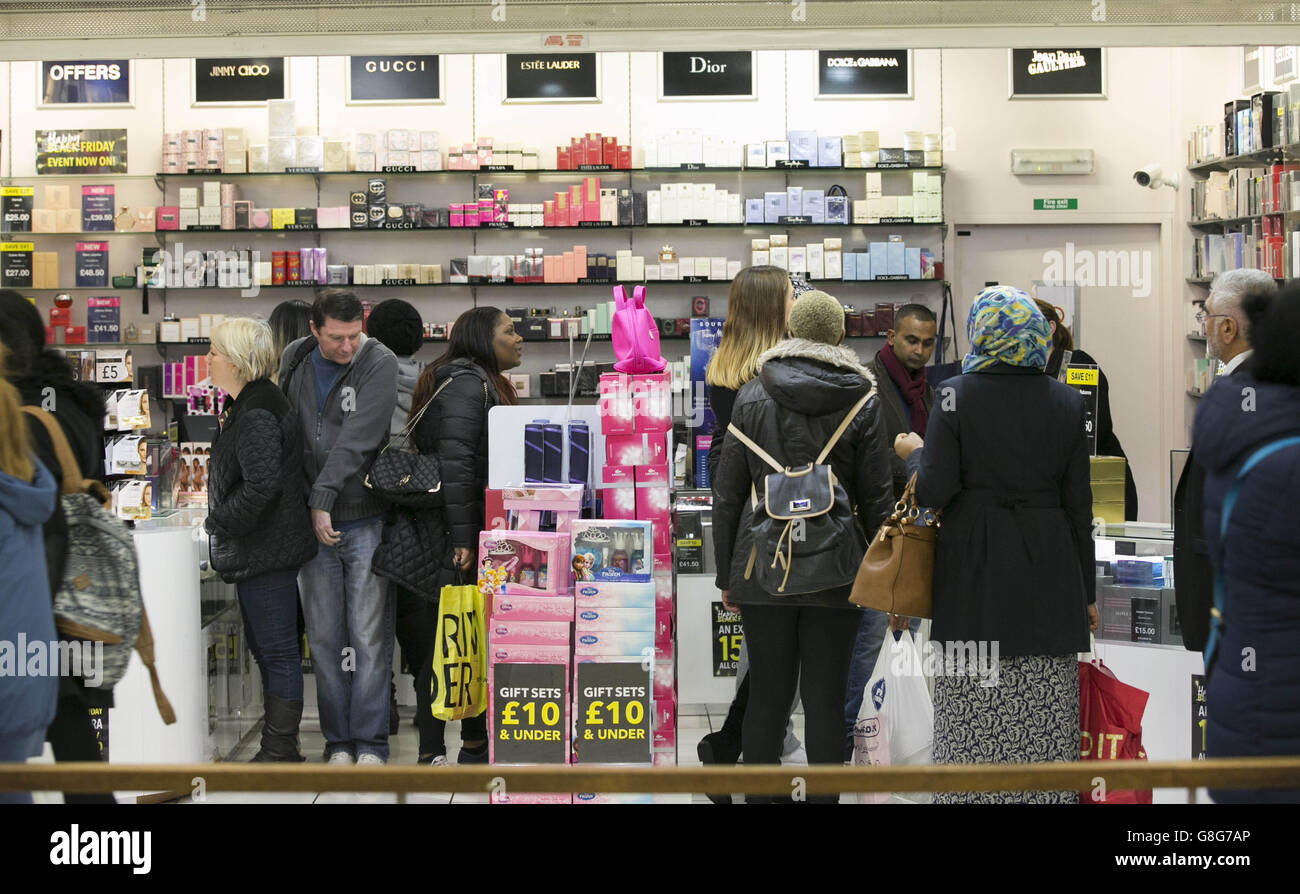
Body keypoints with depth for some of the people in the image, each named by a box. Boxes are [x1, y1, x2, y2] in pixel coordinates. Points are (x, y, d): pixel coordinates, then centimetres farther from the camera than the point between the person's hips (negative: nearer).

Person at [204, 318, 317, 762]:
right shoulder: (246, 405, 14)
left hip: (265, 552, -11)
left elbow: (261, 485, -29)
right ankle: (277, 746, 27)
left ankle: (280, 751, 3)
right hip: (256, 551, 11)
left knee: (277, 650, -4)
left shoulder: (257, 415, -20)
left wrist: (218, 523, -18)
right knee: (264, 647, 17)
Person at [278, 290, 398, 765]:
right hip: (313, 521, 4)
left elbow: (357, 439, -16)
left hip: (366, 520, -4)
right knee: (324, 636, 7)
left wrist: (322, 499, -20)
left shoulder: (379, 363, -8)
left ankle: (370, 742, 6)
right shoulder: (294, 362, 7)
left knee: (369, 636, -2)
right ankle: (338, 740, 16)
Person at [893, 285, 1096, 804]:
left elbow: (933, 493, -11)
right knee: (1044, 722, 6)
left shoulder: (955, 396, -7)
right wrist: (1086, 591, 11)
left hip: (974, 574, -2)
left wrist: (914, 453, 11)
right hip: (1048, 576, 2)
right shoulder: (1065, 402, 1)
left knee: (973, 717, 6)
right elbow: (1079, 504, 3)